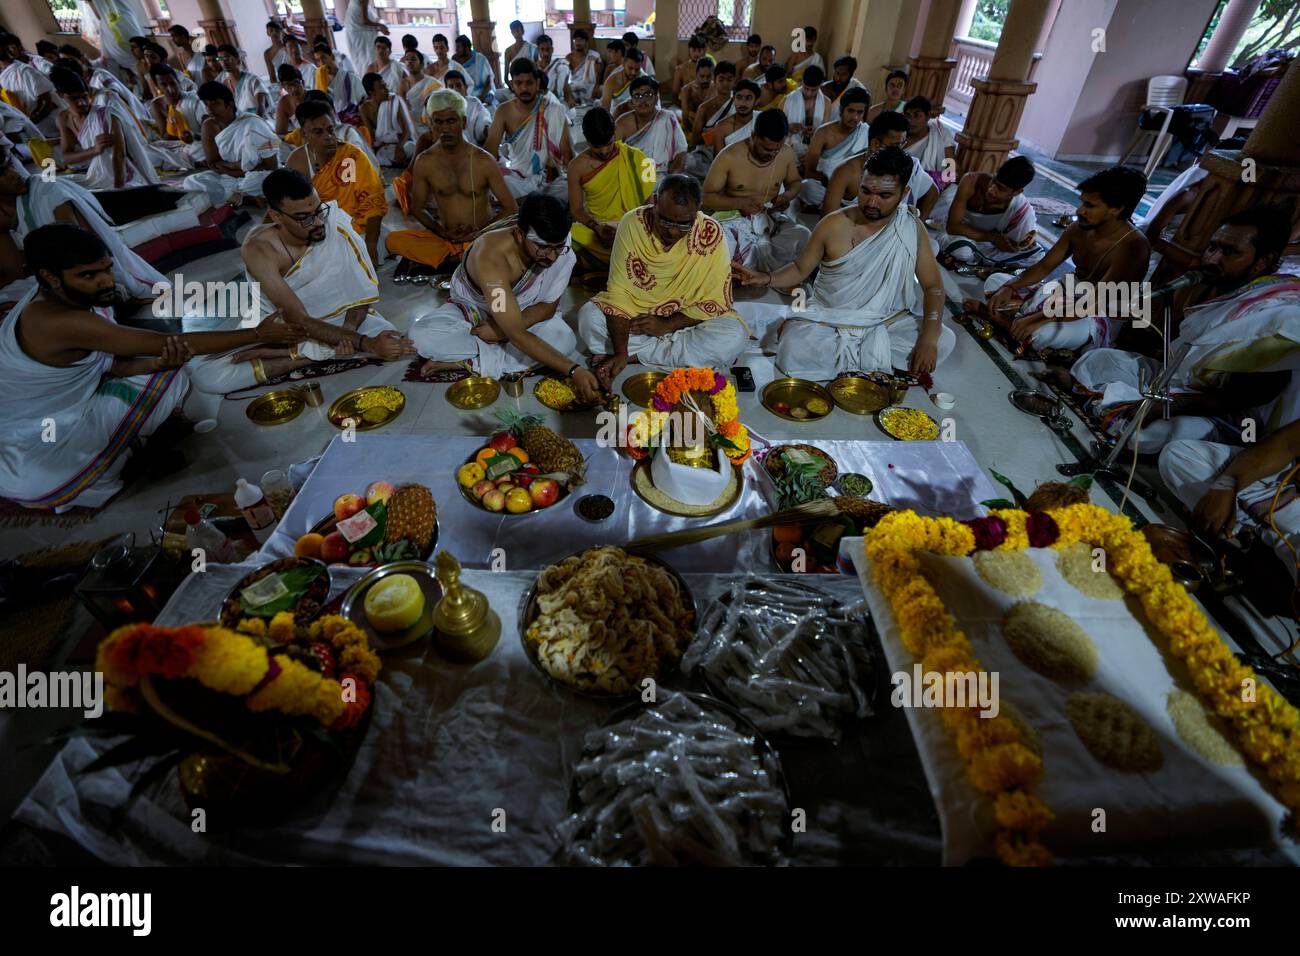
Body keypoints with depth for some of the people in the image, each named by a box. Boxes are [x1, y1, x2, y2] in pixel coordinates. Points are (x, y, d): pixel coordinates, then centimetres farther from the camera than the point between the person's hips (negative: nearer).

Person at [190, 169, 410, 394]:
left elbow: (363, 288, -12)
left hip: (337, 313, 1)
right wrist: (365, 343, -41)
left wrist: (348, 330, -30)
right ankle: (322, 354, -17)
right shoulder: (258, 249, -27)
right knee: (204, 375, -21)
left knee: (392, 344, -29)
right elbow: (299, 321, -31)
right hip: (279, 323, -1)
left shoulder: (335, 220, -22)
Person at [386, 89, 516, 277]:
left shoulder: (483, 160, -5)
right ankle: (464, 258, -15)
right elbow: (418, 208, 8)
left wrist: (479, 233, -15)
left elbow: (510, 208, -4)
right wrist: (443, 232, -10)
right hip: (444, 239, 2)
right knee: (394, 240, -21)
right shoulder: (424, 162, 0)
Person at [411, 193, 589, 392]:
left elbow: (548, 306, -13)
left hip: (521, 311, 4)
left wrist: (503, 329, -26)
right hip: (473, 308, -3)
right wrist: (573, 370, -49)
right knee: (422, 335, -30)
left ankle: (468, 362, -21)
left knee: (565, 340, -28)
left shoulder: (558, 247, -25)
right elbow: (517, 335, -42)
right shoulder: (491, 256, -38)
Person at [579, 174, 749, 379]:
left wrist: (667, 325, -22)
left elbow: (715, 302, -13)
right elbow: (619, 291, -18)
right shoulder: (632, 223, -17)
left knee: (735, 337, -28)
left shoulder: (711, 233, -17)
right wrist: (620, 352, -30)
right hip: (635, 313, 0)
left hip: (686, 319, 1)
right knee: (588, 318, -25)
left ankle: (635, 355, -18)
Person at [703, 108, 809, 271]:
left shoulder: (787, 154, 0)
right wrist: (740, 203, -23)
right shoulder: (729, 157, -11)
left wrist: (788, 195, -6)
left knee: (803, 236, -28)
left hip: (771, 216, 4)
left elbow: (794, 181, 21)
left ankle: (745, 262, -26)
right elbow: (706, 197, -7)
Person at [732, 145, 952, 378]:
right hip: (827, 319, -4)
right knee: (794, 353, -35)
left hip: (887, 321, 4)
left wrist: (929, 338, -17)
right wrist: (767, 278, -17)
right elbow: (800, 269, 4)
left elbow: (933, 286, -2)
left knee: (944, 340, -21)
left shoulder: (911, 228, -4)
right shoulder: (834, 225, -8)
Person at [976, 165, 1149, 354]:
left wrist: (1038, 319, -40)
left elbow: (1094, 303, -33)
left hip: (1102, 319, -7)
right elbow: (1044, 266, 1)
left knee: (1039, 332, -40)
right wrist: (1009, 287, -19)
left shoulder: (1133, 247, -26)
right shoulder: (1078, 228, -5)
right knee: (995, 281, 4)